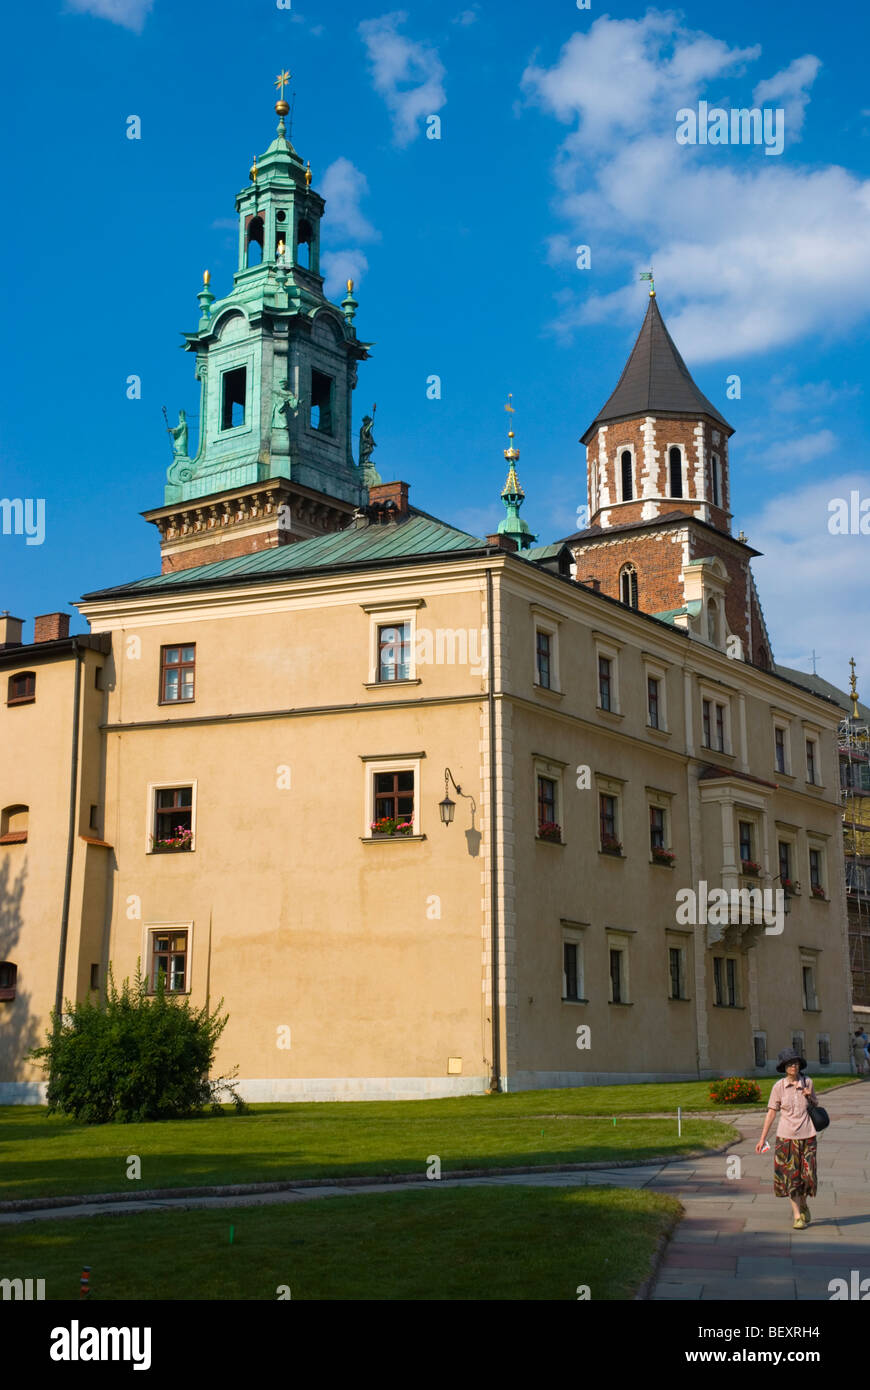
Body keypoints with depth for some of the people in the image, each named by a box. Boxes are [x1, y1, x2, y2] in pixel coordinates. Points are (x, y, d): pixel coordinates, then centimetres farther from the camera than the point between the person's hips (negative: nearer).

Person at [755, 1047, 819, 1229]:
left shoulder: (807, 1083, 2)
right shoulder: (779, 1086, -4)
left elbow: (815, 1106, 17)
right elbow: (771, 1112, -1)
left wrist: (809, 1097, -7)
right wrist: (762, 1139, -2)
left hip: (807, 1135, 2)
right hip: (786, 1136, -2)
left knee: (807, 1174, 4)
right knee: (790, 1176, 0)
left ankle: (803, 1204, 33)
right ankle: (798, 1216, 9)